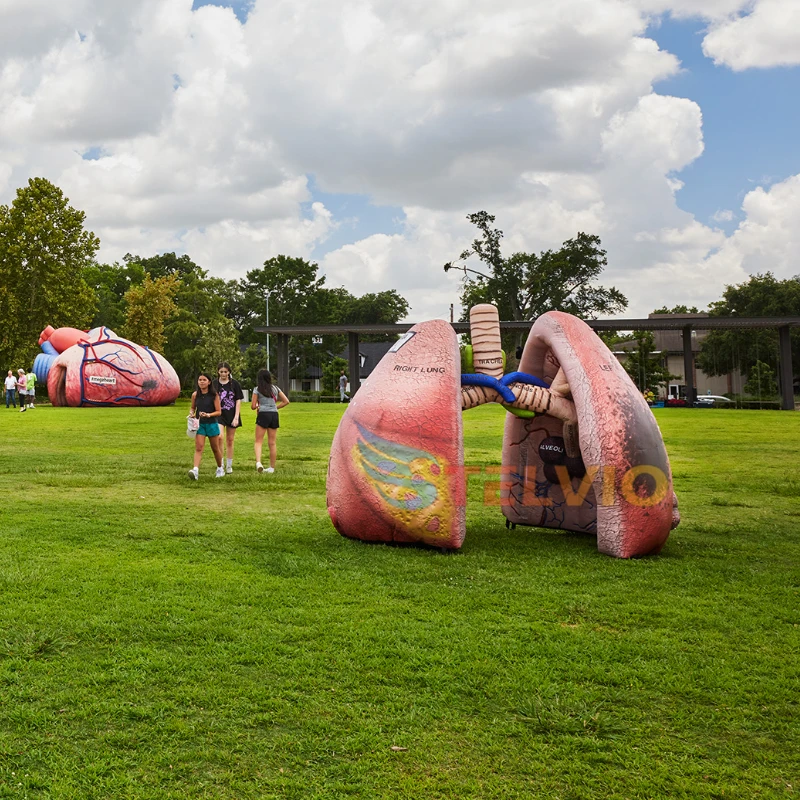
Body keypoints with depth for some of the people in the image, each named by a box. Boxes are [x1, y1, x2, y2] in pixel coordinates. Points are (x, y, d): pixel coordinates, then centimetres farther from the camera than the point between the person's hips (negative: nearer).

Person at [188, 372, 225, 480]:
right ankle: (195, 470, -24)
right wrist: (192, 414, -5)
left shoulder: (214, 395, -7)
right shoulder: (195, 395, 1)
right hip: (199, 424, 2)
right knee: (198, 447, -13)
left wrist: (208, 415, -23)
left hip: (212, 424, -1)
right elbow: (193, 408, 17)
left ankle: (220, 468, 33)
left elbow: (219, 411, -7)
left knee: (215, 448, 13)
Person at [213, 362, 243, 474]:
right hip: (219, 414, -1)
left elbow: (238, 401, -1)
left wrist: (236, 417, -8)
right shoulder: (214, 384, 0)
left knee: (230, 440, 8)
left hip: (232, 414, 1)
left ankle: (229, 465, 20)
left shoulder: (234, 383, -1)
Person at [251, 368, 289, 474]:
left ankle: (258, 462, -24)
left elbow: (253, 406, -2)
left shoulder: (257, 389, -1)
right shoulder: (275, 388, 11)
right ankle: (272, 467, 14)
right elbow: (286, 401, 11)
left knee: (258, 441, -1)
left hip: (263, 414, -4)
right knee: (272, 443, 9)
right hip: (274, 415, 4)